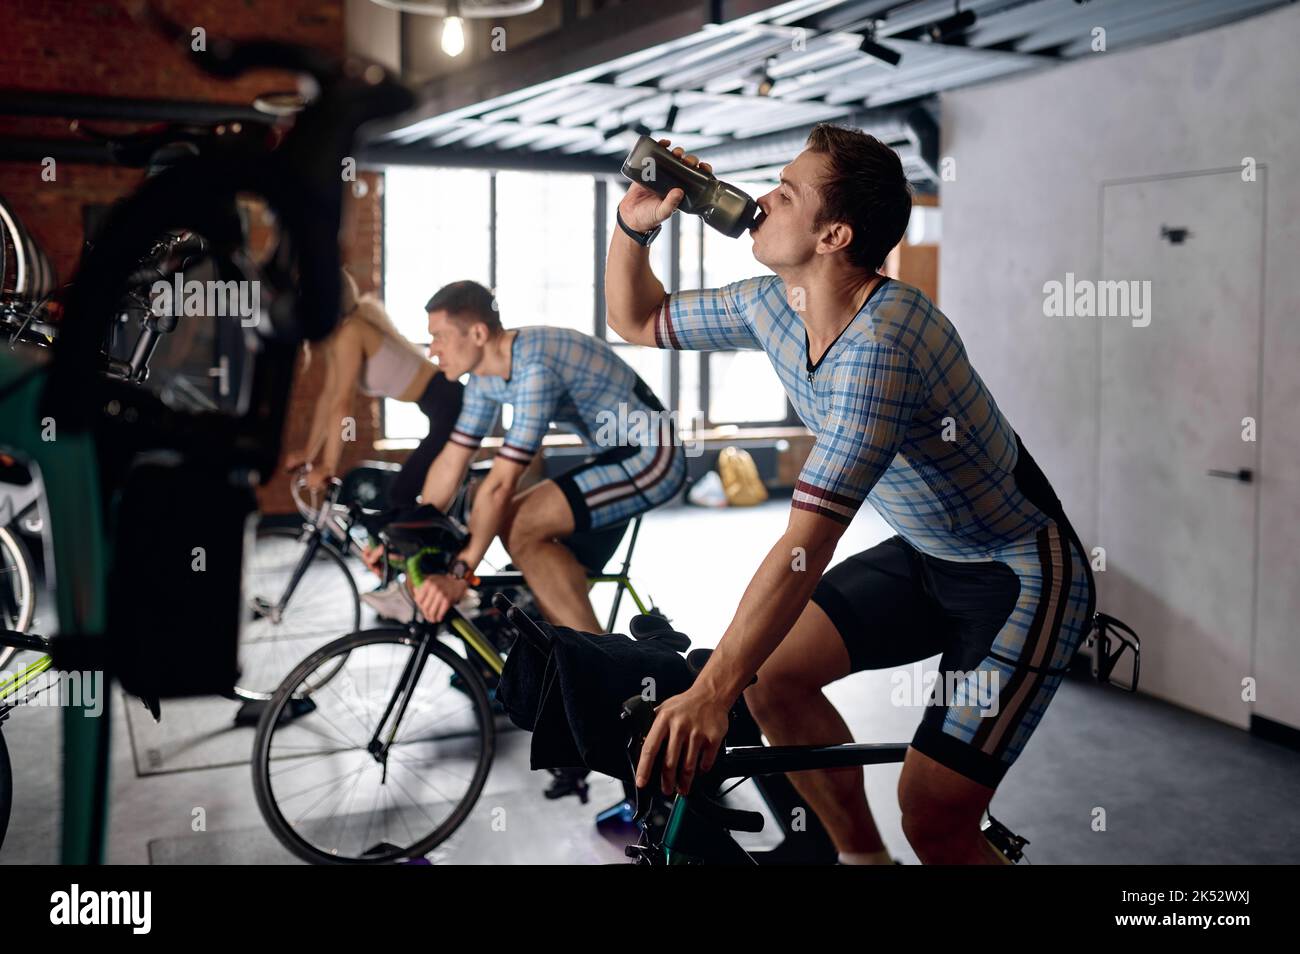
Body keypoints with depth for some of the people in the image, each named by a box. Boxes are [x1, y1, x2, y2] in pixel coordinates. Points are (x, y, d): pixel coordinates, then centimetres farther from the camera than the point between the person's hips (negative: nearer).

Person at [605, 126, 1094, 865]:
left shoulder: (879, 340, -32)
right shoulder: (774, 306, -6)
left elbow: (807, 544, -37)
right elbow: (637, 321, 9)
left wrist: (711, 694, -38)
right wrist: (634, 224, -10)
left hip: (1022, 575, -8)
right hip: (928, 555, 8)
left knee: (932, 816, -15)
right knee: (772, 671, 0)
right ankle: (862, 856, 20)